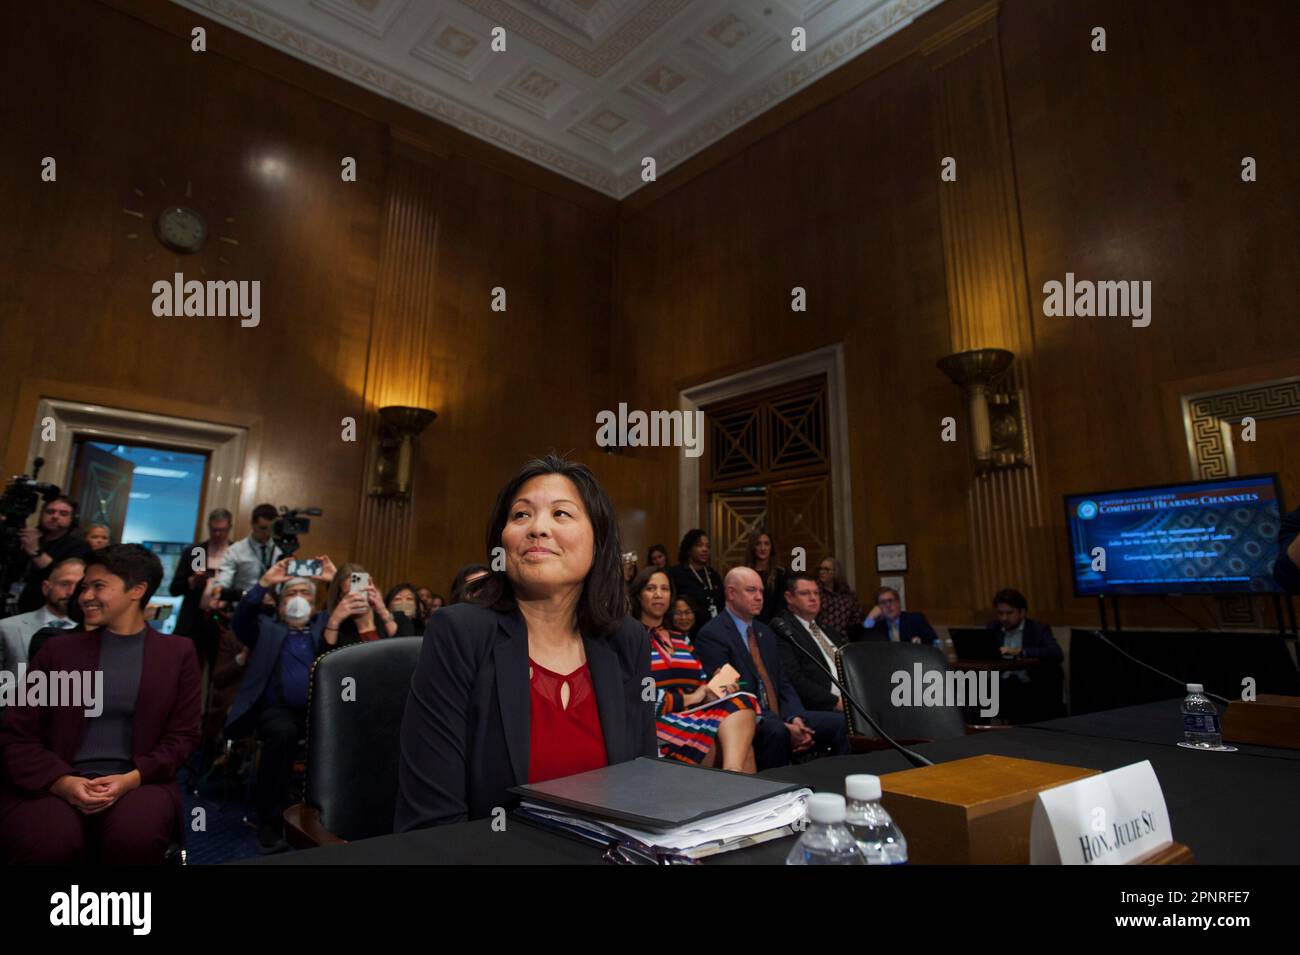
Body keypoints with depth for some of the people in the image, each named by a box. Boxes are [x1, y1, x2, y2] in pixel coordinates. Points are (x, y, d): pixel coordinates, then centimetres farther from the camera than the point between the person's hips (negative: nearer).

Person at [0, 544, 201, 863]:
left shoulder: (178, 653, 8)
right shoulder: (58, 648, 10)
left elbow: (182, 736, 4)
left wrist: (132, 779, -14)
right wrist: (62, 782, -12)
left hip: (137, 782, 0)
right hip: (54, 784, 1)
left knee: (135, 838, -31)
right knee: (49, 844, -31)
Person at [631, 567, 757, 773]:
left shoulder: (681, 639, 25)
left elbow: (702, 683, 17)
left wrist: (714, 691, -7)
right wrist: (687, 699, -9)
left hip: (695, 716, 7)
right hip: (659, 722, -6)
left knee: (741, 704, -28)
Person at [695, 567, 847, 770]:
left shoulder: (764, 632, 18)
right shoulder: (711, 635, -9)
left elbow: (783, 683, 15)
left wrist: (796, 718, -7)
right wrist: (782, 725, -21)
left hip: (779, 717, 7)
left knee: (837, 722, -10)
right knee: (776, 731, -35)